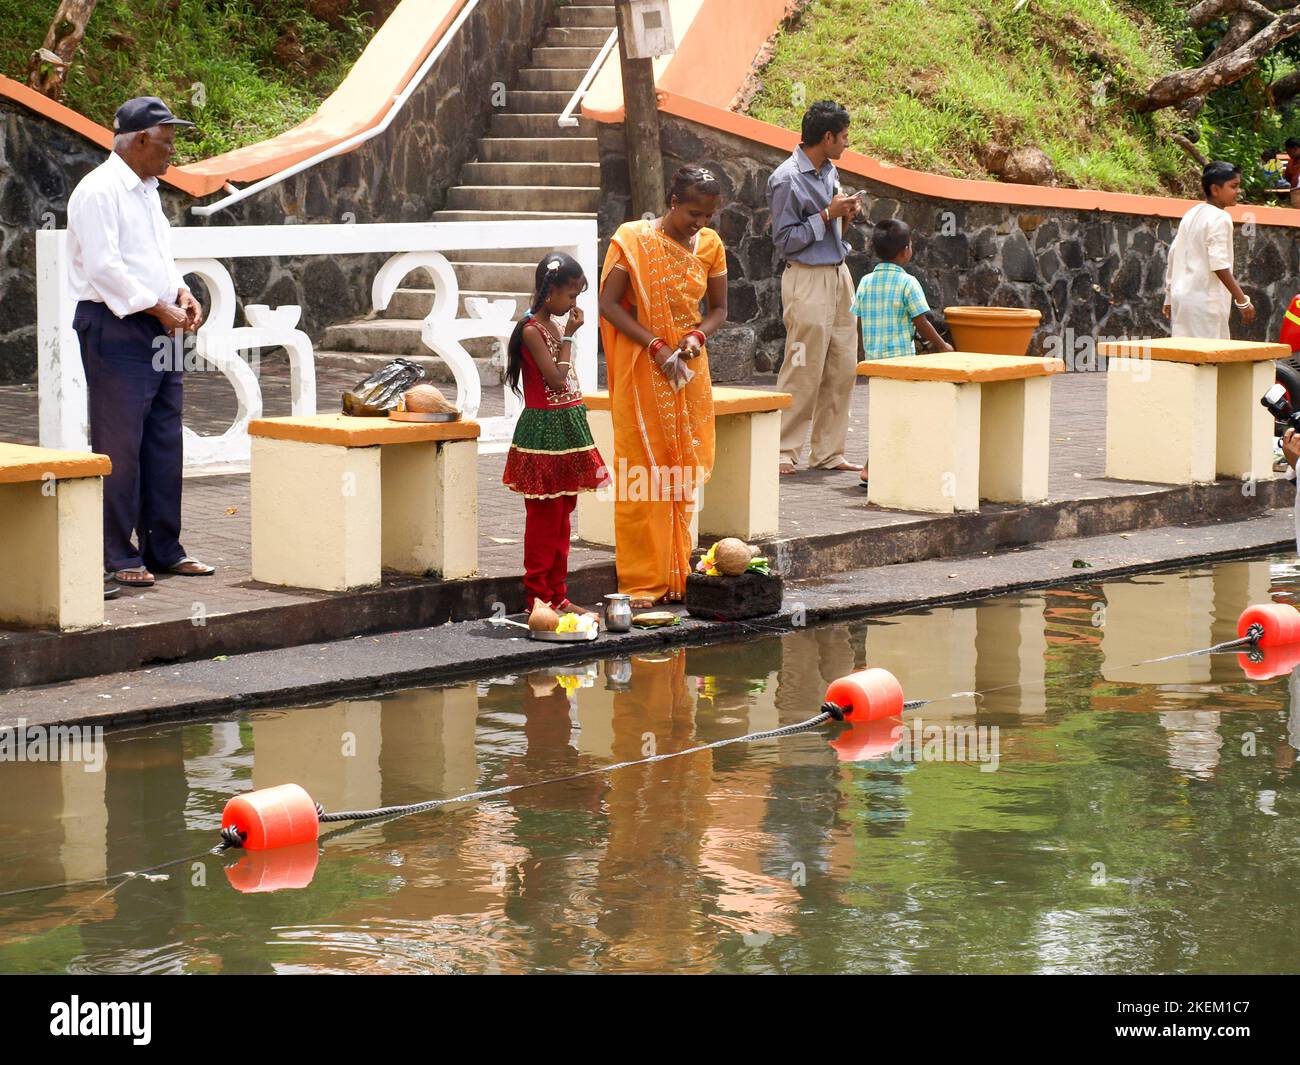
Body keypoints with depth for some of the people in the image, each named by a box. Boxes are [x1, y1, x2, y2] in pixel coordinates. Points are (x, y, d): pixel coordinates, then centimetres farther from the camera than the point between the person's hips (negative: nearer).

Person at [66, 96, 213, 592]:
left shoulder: (147, 191, 18)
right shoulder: (98, 191, -12)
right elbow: (103, 267, -19)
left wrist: (180, 292, 8)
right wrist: (158, 307, -17)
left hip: (157, 329, 9)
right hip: (114, 328, -9)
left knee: (165, 443, 10)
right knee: (119, 445, -6)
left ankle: (164, 549, 17)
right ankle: (118, 556, 0)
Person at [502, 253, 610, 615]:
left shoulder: (554, 326, 13)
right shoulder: (532, 330, -14)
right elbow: (556, 378, -20)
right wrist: (568, 337, -14)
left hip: (567, 429, 9)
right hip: (544, 430, -9)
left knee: (561, 518, 11)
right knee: (544, 518, -4)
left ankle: (557, 595, 16)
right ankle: (538, 597, 2)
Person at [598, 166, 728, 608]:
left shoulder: (711, 245, 6)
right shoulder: (633, 240, -8)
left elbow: (719, 309, 13)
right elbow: (608, 303, -11)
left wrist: (697, 336, -9)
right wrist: (656, 345, -19)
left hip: (690, 372, 5)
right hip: (643, 370, -5)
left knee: (685, 474, 6)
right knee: (641, 471, -5)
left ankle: (678, 575, 14)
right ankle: (641, 582, -1)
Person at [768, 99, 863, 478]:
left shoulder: (829, 171, 12)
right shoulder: (787, 179, -14)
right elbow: (785, 240, -14)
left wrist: (845, 216, 3)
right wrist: (827, 215, -16)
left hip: (838, 274, 8)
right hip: (807, 280, -8)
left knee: (843, 368, 7)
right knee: (804, 371, -7)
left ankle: (828, 451, 14)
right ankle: (784, 451, 2)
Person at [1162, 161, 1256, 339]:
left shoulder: (1191, 214, 15)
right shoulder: (1220, 218, -12)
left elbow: (1173, 256, 18)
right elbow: (1219, 265, -19)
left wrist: (1169, 297, 25)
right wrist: (1242, 300, -17)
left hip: (1181, 297, 9)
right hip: (1206, 301, -9)